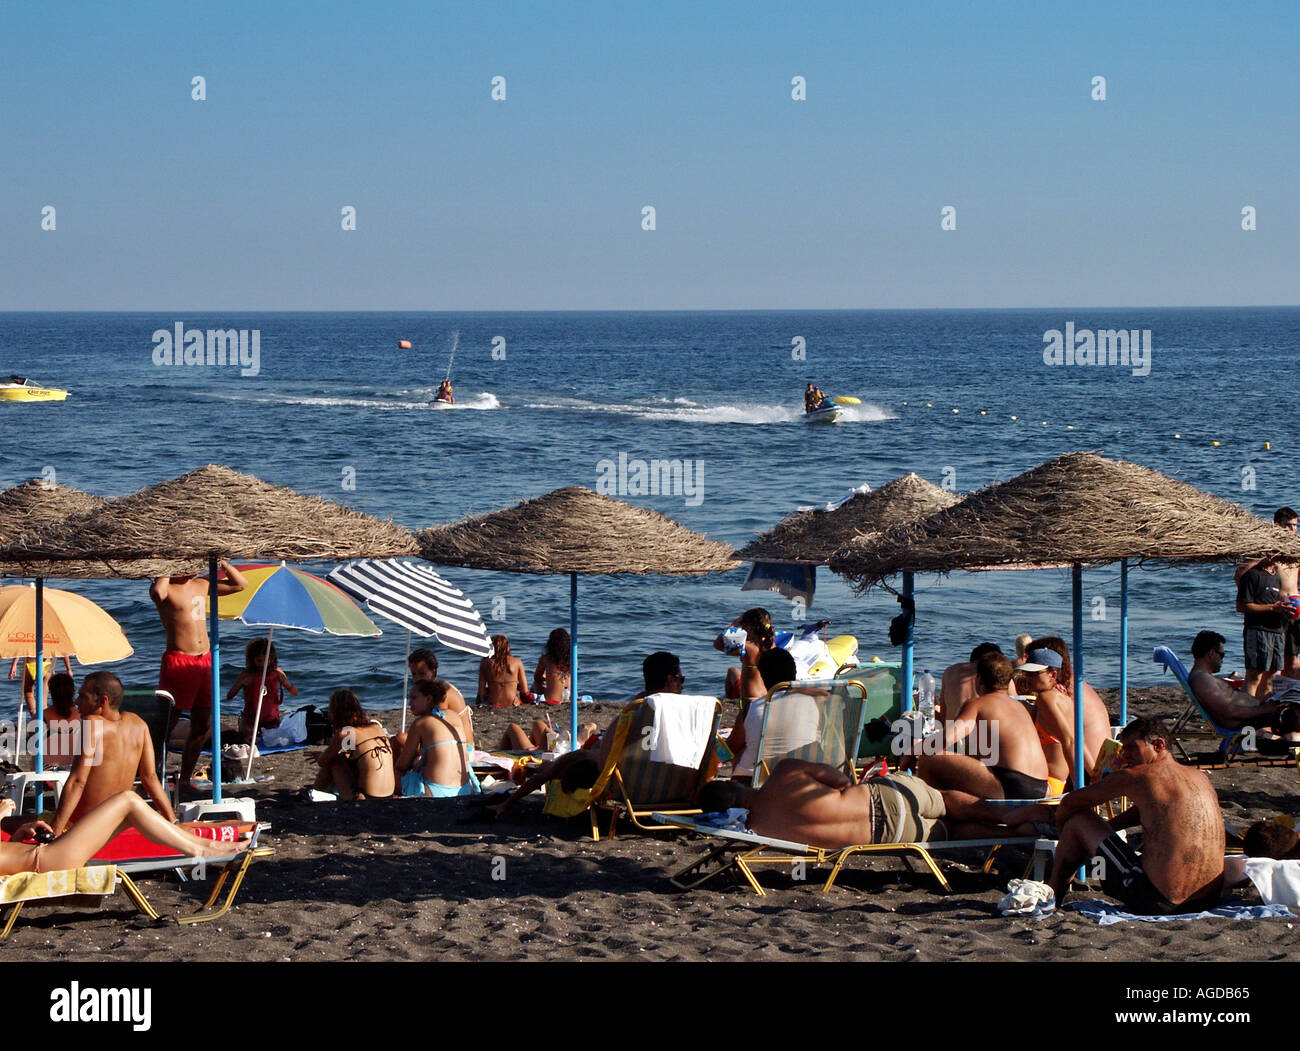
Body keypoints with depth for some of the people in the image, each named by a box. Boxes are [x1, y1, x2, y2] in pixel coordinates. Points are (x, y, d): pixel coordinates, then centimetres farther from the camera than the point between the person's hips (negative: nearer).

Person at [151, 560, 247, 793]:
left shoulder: (201, 585, 14)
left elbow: (240, 584, 22)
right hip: (178, 660, -7)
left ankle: (185, 779, 19)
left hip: (205, 660, 7)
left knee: (202, 726, 9)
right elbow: (158, 593, -33)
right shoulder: (166, 587, -7)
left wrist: (224, 565, 8)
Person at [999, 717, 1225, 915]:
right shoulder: (1200, 777, 14)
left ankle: (1052, 896, 26)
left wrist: (1059, 820, 30)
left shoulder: (1136, 776, -5)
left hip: (1156, 901, -7)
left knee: (1078, 820, 9)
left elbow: (1071, 802, 9)